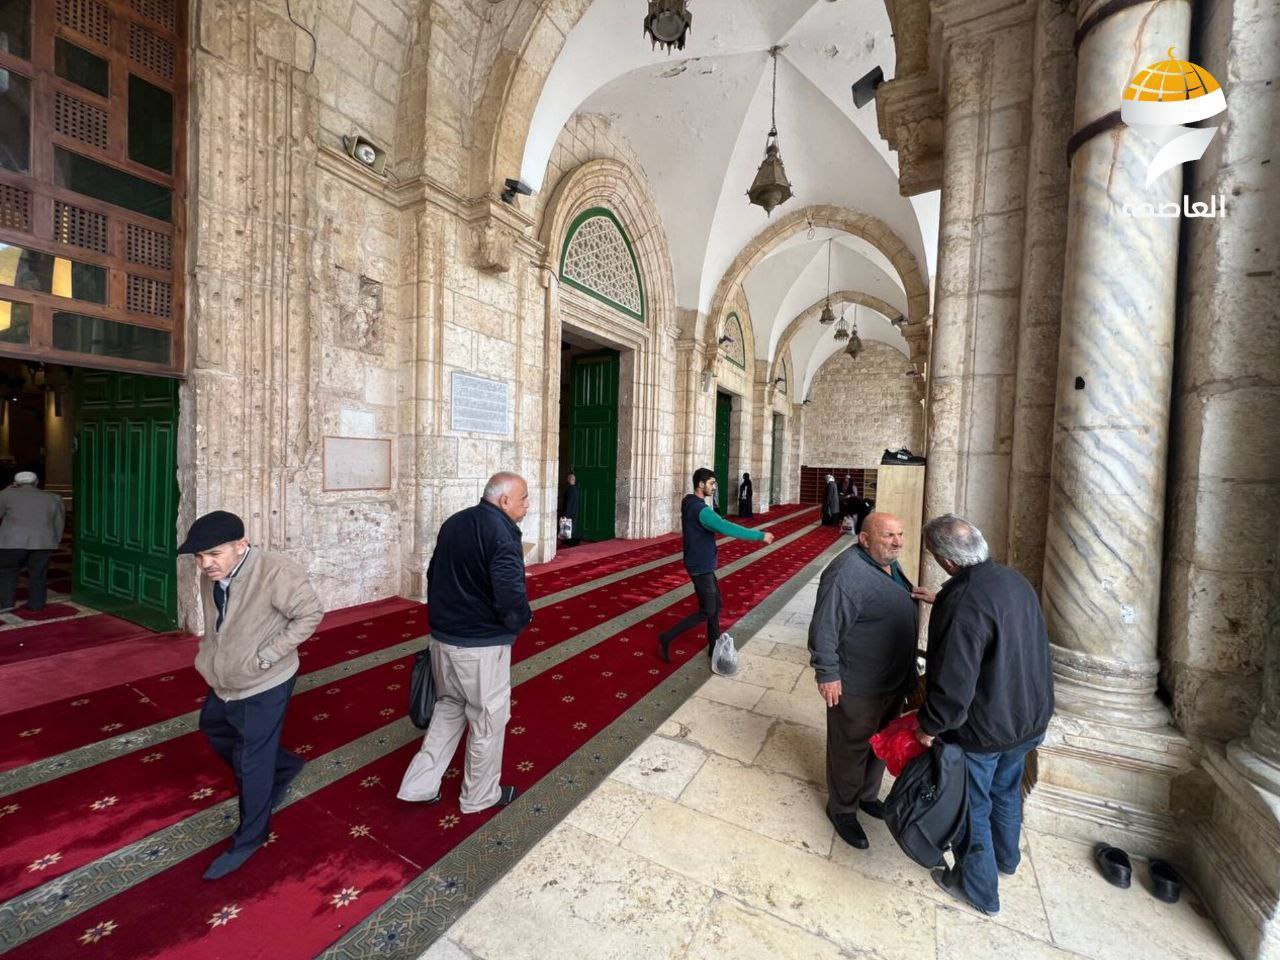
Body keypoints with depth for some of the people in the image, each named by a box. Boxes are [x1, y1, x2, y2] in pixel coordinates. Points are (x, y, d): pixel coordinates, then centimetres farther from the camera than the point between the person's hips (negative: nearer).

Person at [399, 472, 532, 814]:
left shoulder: (452, 523, 4)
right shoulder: (500, 532, -22)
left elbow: (434, 573, 11)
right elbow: (510, 594, -30)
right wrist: (522, 620, -9)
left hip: (442, 637, 8)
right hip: (481, 645, -7)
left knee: (448, 708, 27)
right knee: (488, 721, 13)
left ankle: (419, 785, 33)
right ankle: (480, 796, 32)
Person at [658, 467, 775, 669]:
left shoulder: (691, 503, 7)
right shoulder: (700, 509, -25)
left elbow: (719, 524, 16)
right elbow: (727, 528, -33)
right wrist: (760, 535, -27)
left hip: (702, 563, 10)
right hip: (701, 567, -10)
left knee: (715, 605, 17)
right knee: (707, 611, 0)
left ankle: (714, 648, 28)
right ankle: (666, 638, 6)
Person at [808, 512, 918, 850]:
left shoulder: (889, 564, 3)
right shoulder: (848, 573, -29)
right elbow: (824, 627, -28)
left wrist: (908, 669, 22)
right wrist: (827, 674, -24)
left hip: (893, 680, 9)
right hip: (857, 687, -9)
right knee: (851, 748, 11)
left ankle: (867, 794, 49)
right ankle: (842, 808, 34)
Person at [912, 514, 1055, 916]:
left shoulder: (963, 607, -35)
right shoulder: (1015, 580, -8)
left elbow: (953, 685, -32)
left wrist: (929, 726, -16)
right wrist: (942, 601, 20)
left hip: (981, 730, -8)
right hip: (1028, 718, 8)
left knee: (973, 807, 17)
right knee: (1006, 791, 31)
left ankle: (979, 888, 38)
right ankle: (1006, 857, 55)